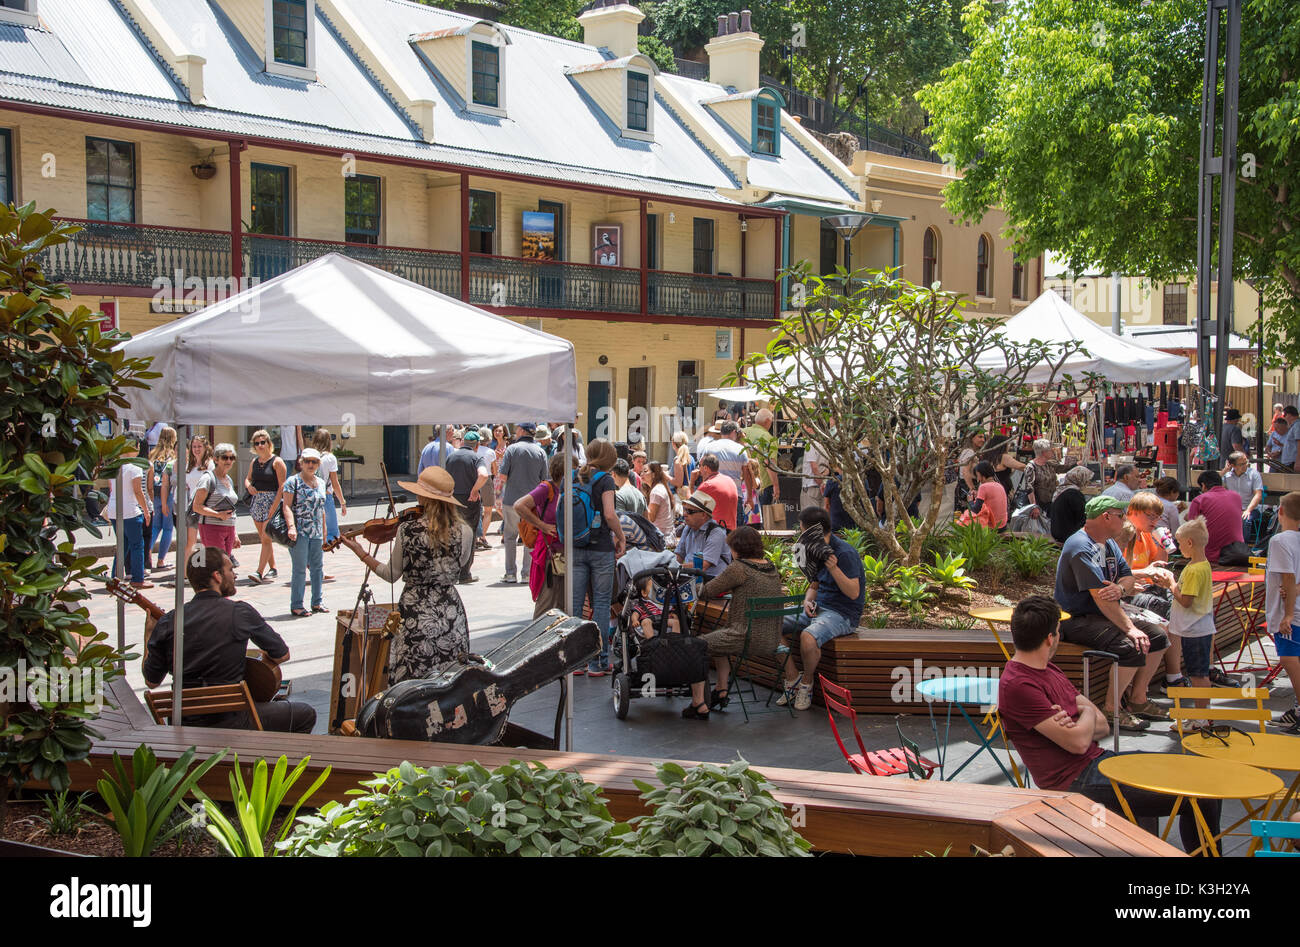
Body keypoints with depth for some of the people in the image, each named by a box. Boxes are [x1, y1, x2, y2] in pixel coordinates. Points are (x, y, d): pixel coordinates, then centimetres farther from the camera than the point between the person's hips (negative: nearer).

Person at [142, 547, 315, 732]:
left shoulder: (168, 622, -4)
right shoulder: (240, 612, -13)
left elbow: (151, 681, 6)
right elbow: (282, 655, -1)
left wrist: (149, 633, 17)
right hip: (229, 721, -6)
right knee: (305, 714, 15)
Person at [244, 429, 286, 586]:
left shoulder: (277, 462, -7)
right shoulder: (254, 462, 13)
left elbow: (282, 486, -11)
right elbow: (248, 478, 23)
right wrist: (248, 486, -2)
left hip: (271, 500, -7)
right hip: (257, 501, 7)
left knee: (266, 537, -11)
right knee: (263, 537, 11)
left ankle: (260, 572, -14)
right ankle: (273, 568, 22)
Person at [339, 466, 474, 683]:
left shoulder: (407, 530, -11)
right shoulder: (464, 533, -6)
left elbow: (391, 575, 0)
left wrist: (359, 552, 9)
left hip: (415, 614, -2)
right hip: (451, 614, 2)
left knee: (413, 684, 6)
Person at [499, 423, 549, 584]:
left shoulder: (512, 449, -5)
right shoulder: (540, 451, 3)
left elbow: (503, 476, -9)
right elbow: (544, 479, 3)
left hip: (512, 499, -2)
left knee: (510, 535, 8)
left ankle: (510, 572, 7)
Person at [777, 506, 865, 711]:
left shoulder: (845, 553, -17)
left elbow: (853, 593, -21)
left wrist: (834, 568, -32)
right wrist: (807, 601, 1)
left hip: (842, 613, -9)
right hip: (818, 609, 9)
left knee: (808, 637, -36)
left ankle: (806, 683, -9)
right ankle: (791, 680, 0)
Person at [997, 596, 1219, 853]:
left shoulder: (1047, 669, 13)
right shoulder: (1016, 685, -19)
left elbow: (1102, 726, 10)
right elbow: (1078, 742, -21)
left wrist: (1074, 728, -13)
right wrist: (1086, 714, 1)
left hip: (1098, 760, 10)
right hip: (1077, 781, -10)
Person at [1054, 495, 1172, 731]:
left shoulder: (1109, 543, 12)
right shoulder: (1081, 547, -20)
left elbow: (1127, 577, 8)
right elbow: (1100, 597, -27)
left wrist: (1121, 589, -18)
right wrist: (1130, 629, -29)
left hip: (1105, 615, 10)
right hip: (1078, 621, -10)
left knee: (1156, 636, 5)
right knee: (1132, 647, -28)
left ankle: (1138, 701, 12)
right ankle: (1110, 710, -14)